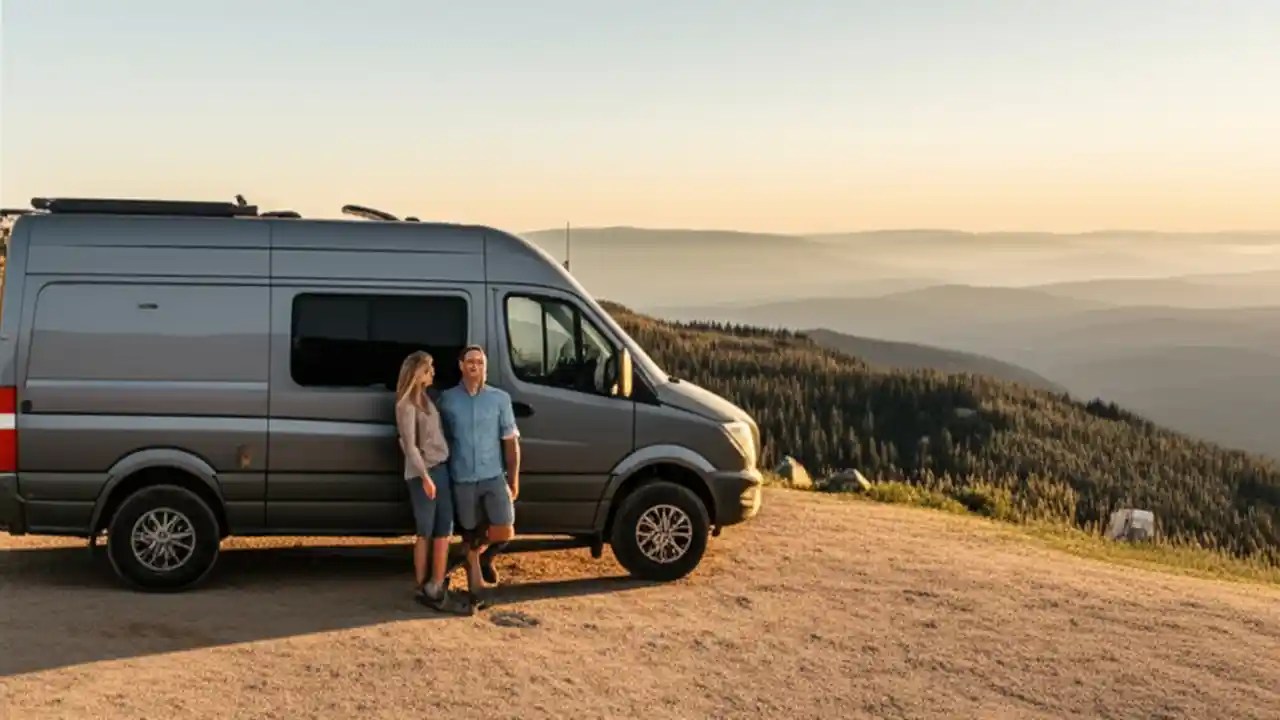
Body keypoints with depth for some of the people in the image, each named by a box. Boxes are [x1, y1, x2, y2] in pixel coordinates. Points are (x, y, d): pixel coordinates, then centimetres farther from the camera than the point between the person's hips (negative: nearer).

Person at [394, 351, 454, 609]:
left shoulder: (426, 398, 13)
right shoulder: (407, 405, -12)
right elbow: (410, 445, -16)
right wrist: (425, 476, -21)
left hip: (441, 468, 8)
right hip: (422, 473, -8)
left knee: (444, 529, 8)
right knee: (426, 532, 0)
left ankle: (436, 586, 14)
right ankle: (420, 586, 10)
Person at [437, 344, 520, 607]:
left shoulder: (500, 398, 2)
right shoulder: (447, 399, 1)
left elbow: (510, 441, 4)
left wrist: (514, 479, 0)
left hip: (494, 476, 0)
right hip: (462, 480, 0)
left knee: (504, 531, -11)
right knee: (470, 536, 7)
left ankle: (485, 555, 21)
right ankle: (475, 586, 21)